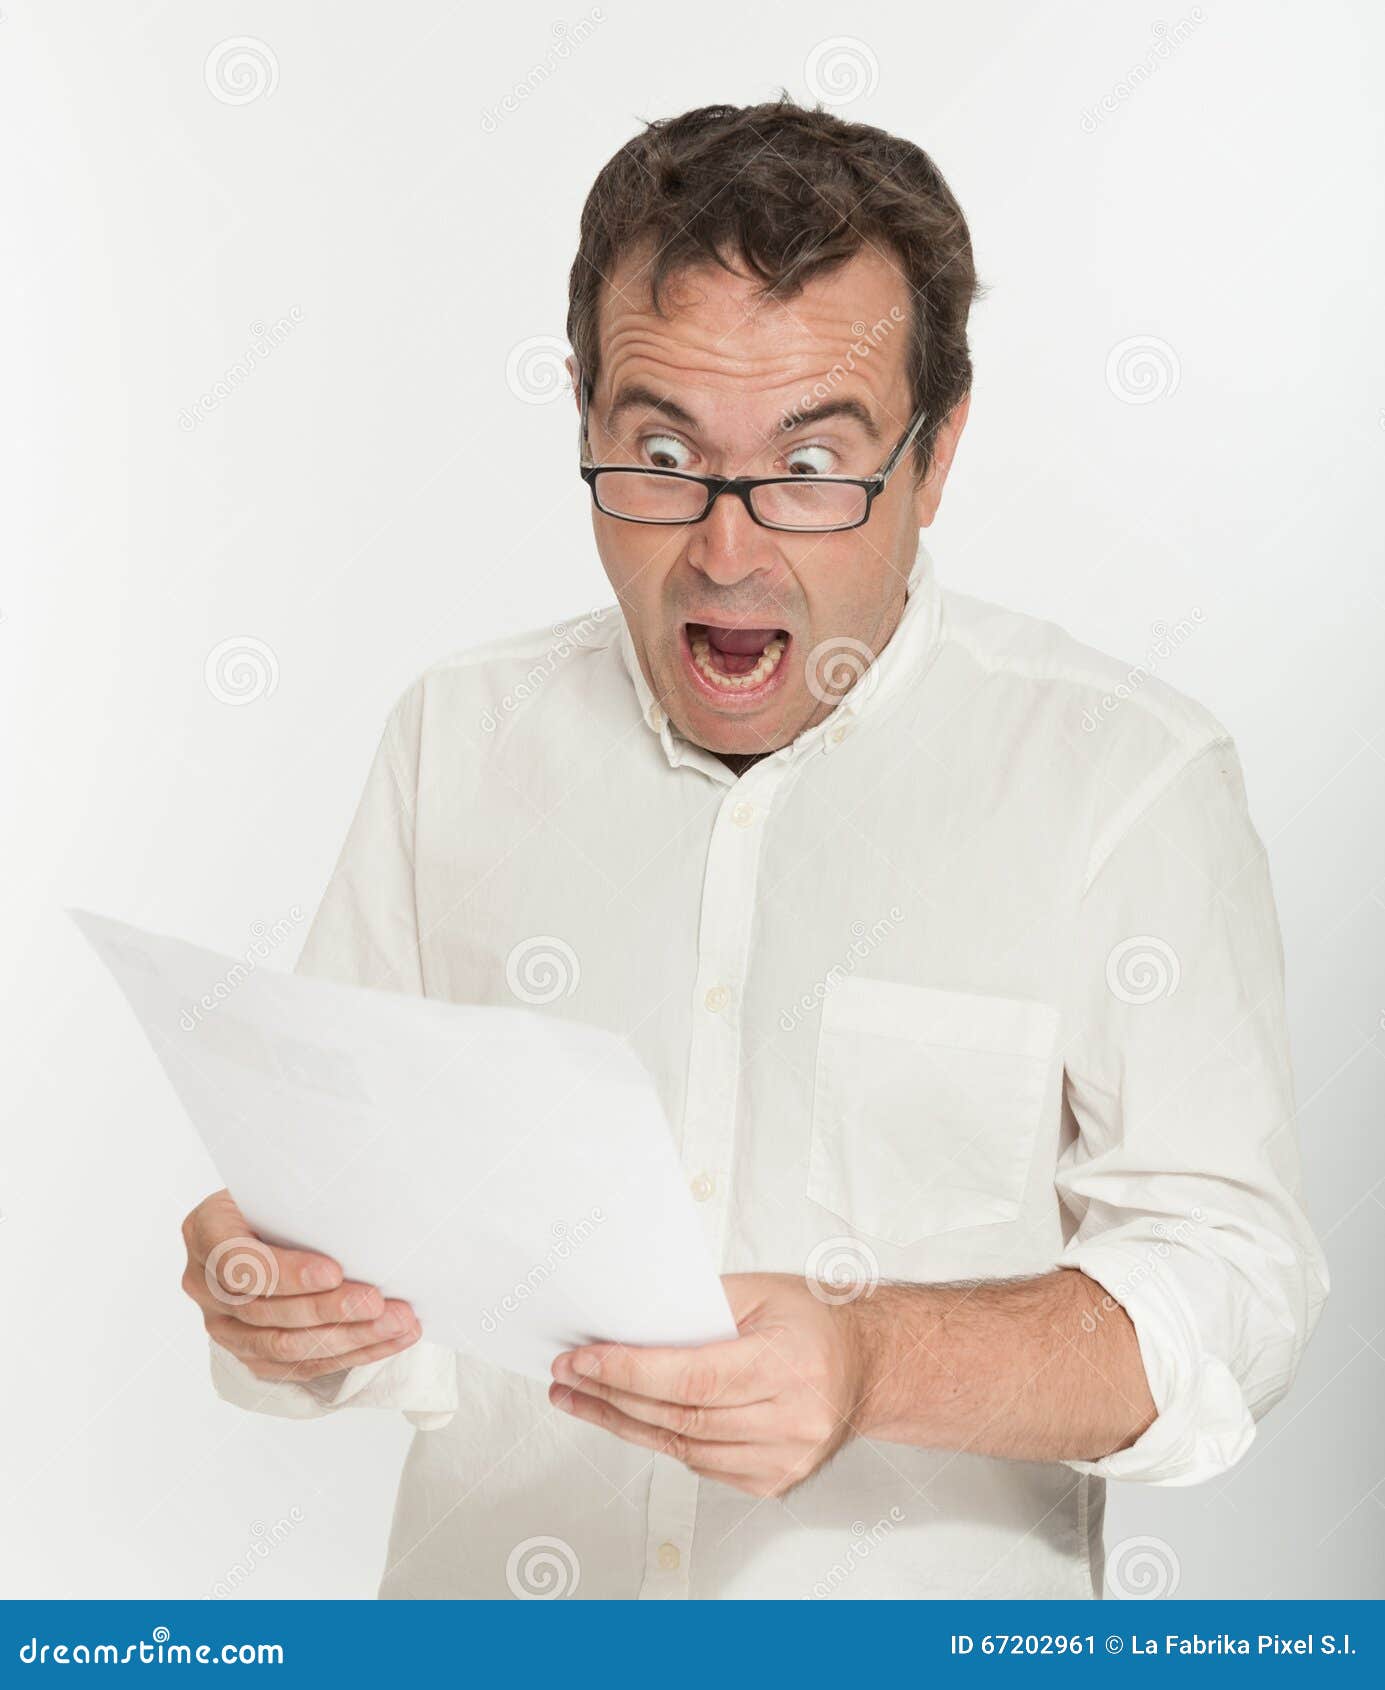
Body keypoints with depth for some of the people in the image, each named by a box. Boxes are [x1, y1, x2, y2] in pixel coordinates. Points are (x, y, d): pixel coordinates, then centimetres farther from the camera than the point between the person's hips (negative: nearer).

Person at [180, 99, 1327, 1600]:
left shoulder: (1126, 778, -4)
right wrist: (279, 1299, -14)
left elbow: (1227, 1282, -8)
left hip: (923, 1627, -3)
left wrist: (873, 1367, -23)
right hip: (488, 1601, 4)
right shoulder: (461, 740, 6)